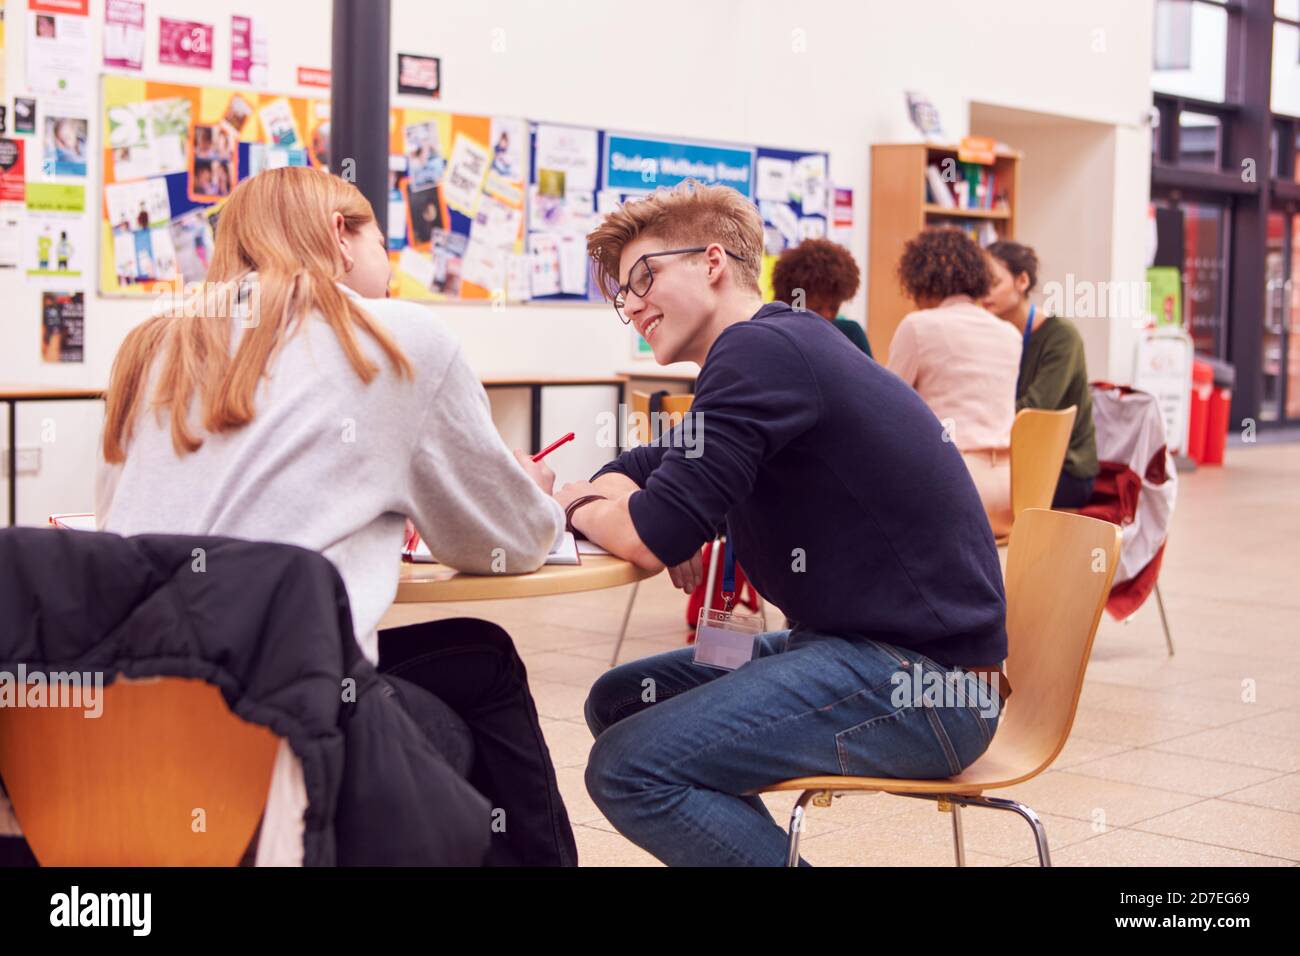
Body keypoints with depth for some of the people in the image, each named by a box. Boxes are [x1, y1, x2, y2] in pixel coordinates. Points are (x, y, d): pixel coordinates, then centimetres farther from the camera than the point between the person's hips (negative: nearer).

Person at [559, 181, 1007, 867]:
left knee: (627, 767, -19)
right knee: (616, 704, 12)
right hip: (857, 646, 10)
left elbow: (656, 537, -20)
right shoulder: (778, 347, 15)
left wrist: (582, 507, 2)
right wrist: (605, 498, 0)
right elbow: (628, 475, 24)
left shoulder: (760, 348, -16)